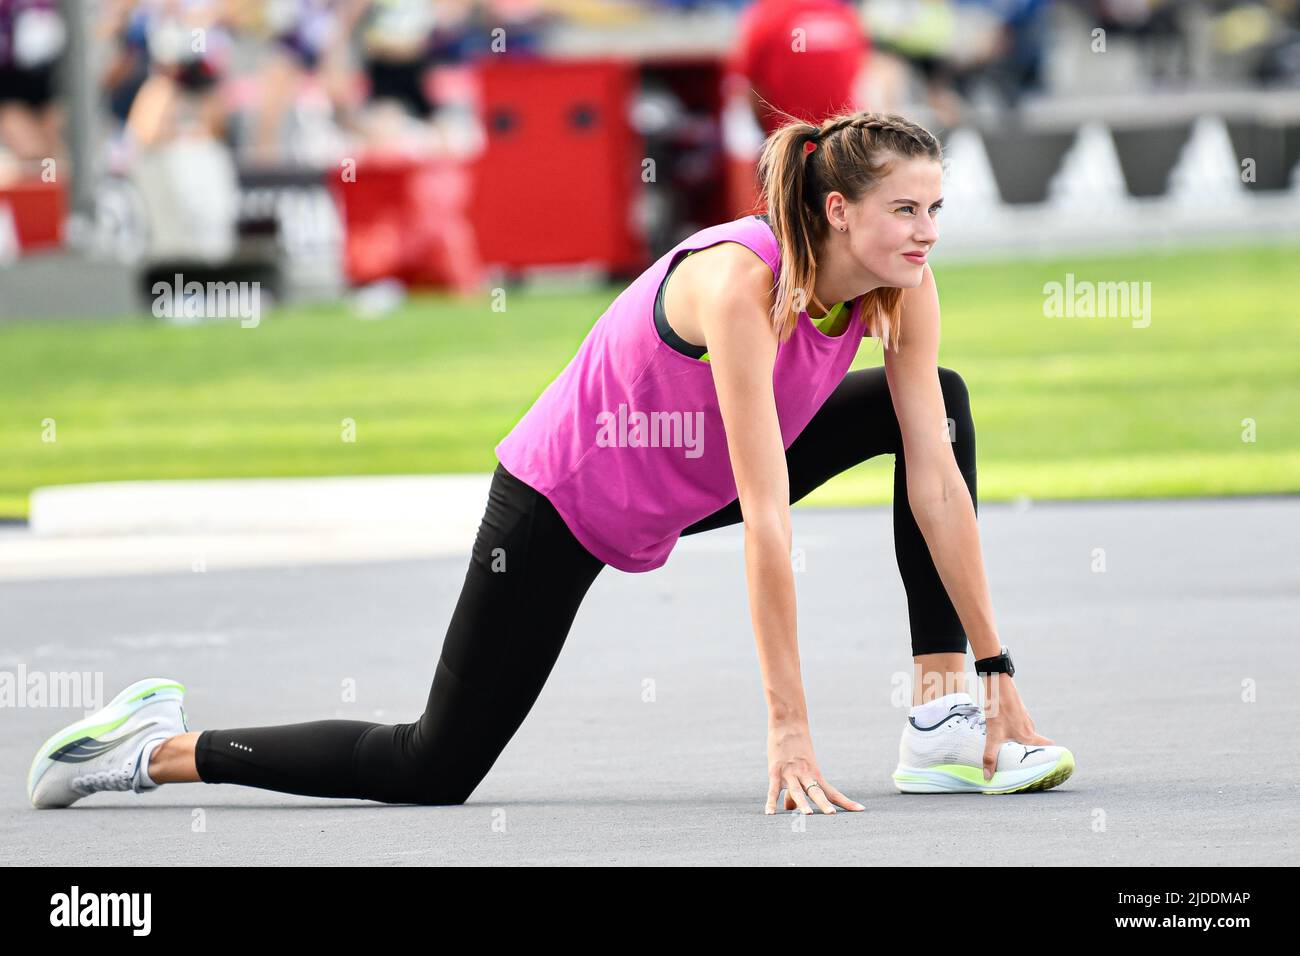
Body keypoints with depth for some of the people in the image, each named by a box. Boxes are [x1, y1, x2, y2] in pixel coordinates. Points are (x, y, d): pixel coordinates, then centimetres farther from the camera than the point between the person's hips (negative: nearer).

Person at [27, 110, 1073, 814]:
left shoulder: (901, 283, -16)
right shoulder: (740, 280, -36)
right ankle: (155, 748, 12)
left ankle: (943, 720, -4)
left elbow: (938, 482, -11)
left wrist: (996, 668, -14)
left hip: (680, 485, 7)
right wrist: (789, 730, -38)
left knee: (940, 404, -3)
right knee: (434, 769, -5)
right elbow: (767, 517, -38)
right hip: (564, 501, -7)